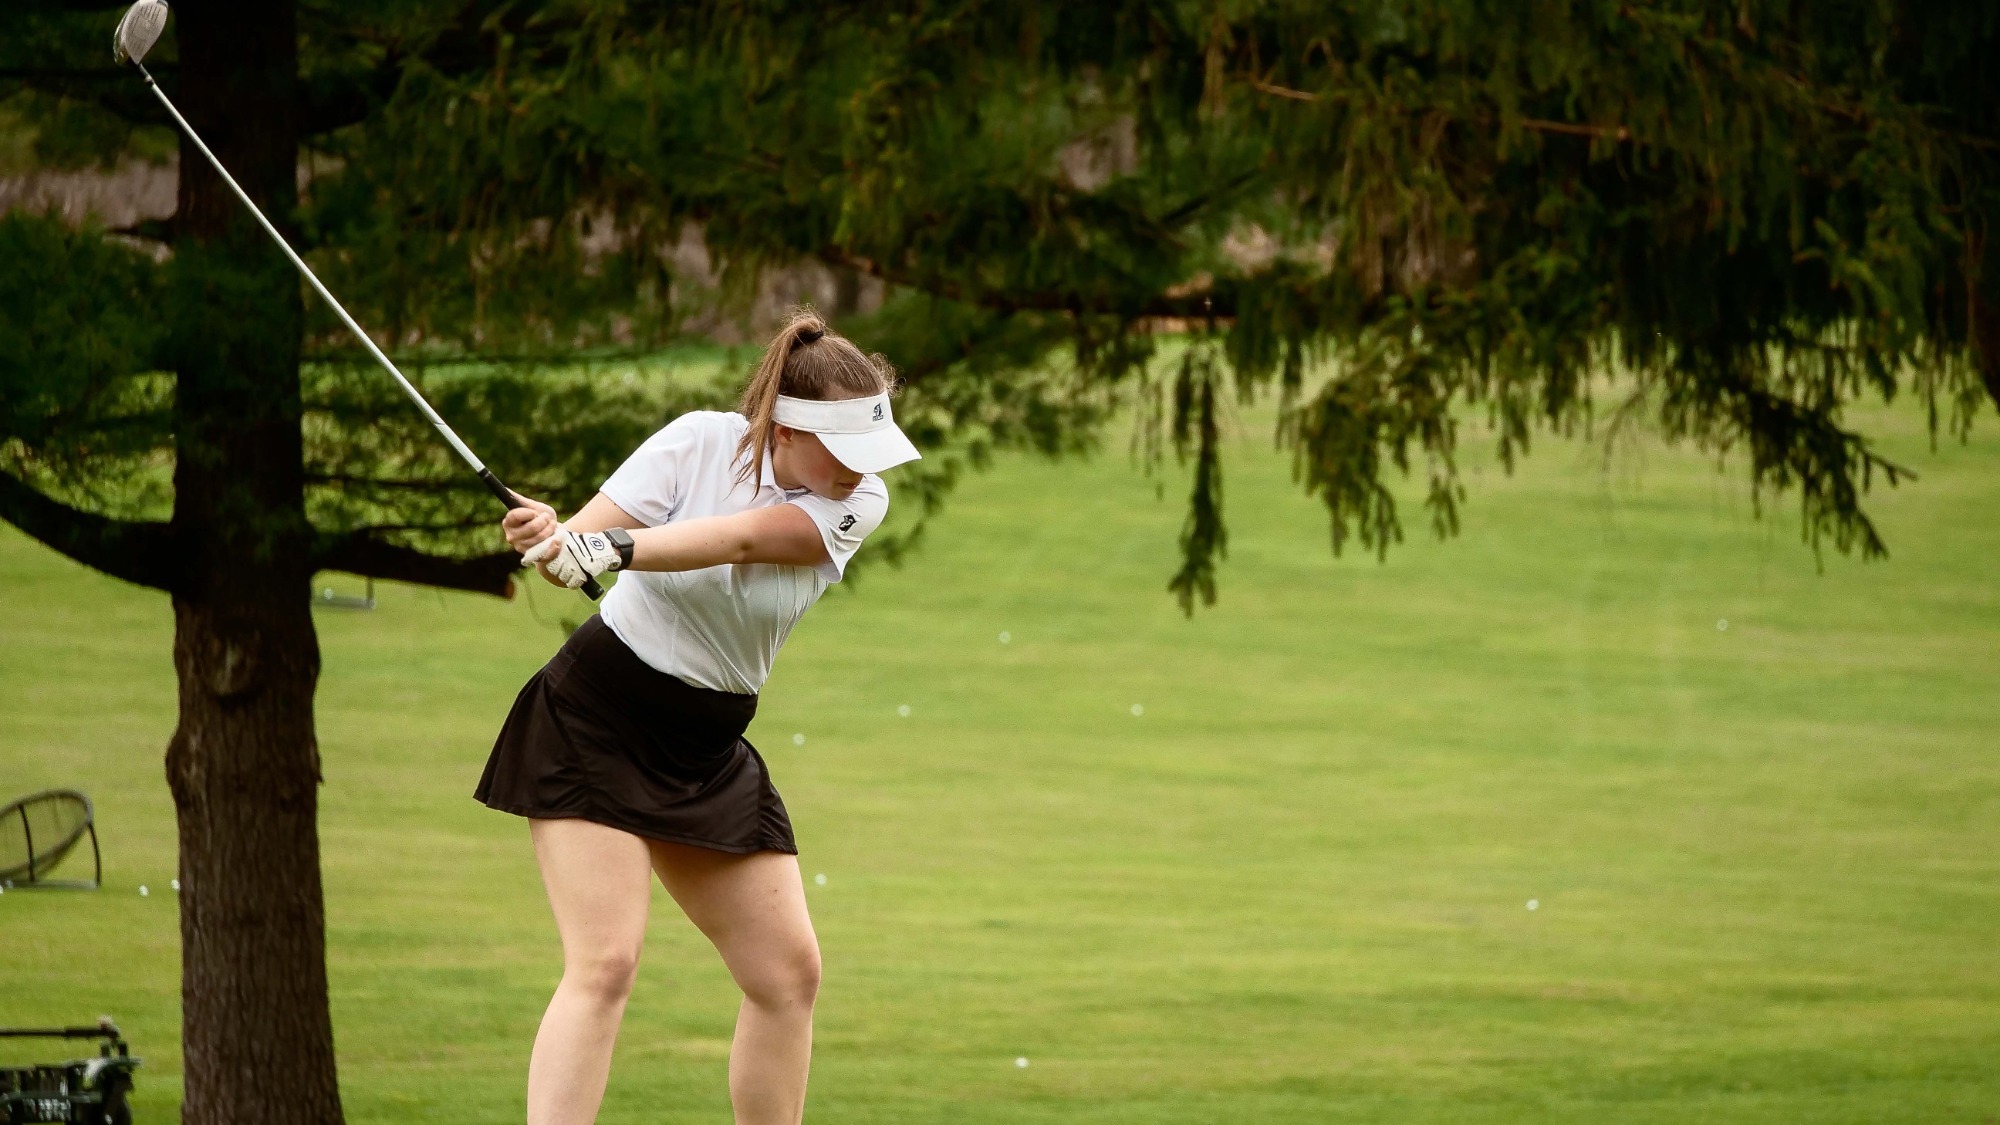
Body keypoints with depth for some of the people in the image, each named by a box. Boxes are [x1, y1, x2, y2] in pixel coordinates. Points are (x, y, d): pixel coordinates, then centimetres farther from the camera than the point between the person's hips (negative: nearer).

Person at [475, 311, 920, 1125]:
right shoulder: (701, 443, -13)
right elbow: (581, 540, -17)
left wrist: (617, 549, -41)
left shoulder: (859, 502, -7)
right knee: (605, 964, -19)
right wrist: (552, 538, -42)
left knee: (790, 971, 4)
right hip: (595, 720, -5)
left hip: (709, 752, 5)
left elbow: (739, 540, -25)